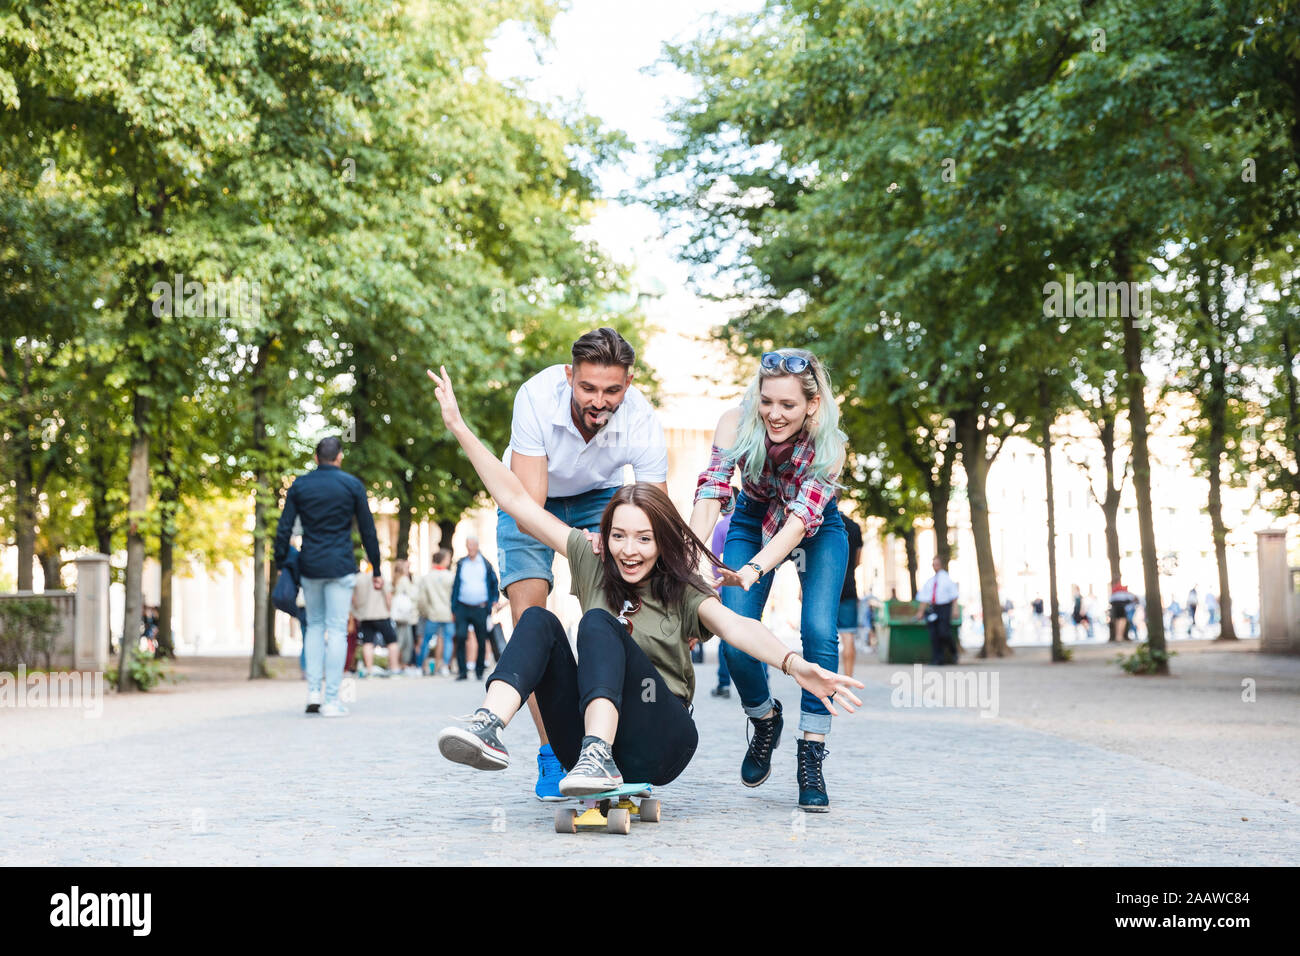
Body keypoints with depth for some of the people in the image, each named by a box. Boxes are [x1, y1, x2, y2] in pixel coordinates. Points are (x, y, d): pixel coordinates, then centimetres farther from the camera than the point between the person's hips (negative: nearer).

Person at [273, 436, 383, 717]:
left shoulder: (299, 485, 5)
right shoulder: (352, 485, 0)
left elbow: (284, 528, 1)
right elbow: (368, 530, 2)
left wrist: (280, 564, 8)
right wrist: (376, 570, 8)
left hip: (309, 567, 2)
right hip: (340, 567, -2)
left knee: (314, 625, 17)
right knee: (336, 630, -1)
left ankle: (313, 693, 7)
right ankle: (331, 701, -3)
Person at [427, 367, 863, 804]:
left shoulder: (683, 594, 1)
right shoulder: (593, 564, 11)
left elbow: (736, 626, -21)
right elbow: (516, 500, 13)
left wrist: (794, 664, -42)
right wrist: (459, 427, 11)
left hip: (656, 748, -4)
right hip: (586, 740, 4)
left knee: (597, 624, -23)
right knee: (539, 620, -14)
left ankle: (599, 757, -42)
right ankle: (488, 728, -39)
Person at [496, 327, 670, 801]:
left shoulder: (642, 424, -32)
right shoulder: (537, 397, -37)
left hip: (599, 496, 1)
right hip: (531, 498, -1)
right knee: (528, 612, -19)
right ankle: (552, 749, -14)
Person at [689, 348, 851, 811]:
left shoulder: (828, 446, -32)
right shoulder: (736, 424, -28)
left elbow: (801, 518, -40)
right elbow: (711, 493, -35)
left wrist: (751, 571, -56)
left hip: (817, 532, -1)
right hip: (753, 522, 2)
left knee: (819, 631, -21)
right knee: (735, 638, -13)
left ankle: (811, 757, -11)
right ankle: (764, 720, 17)